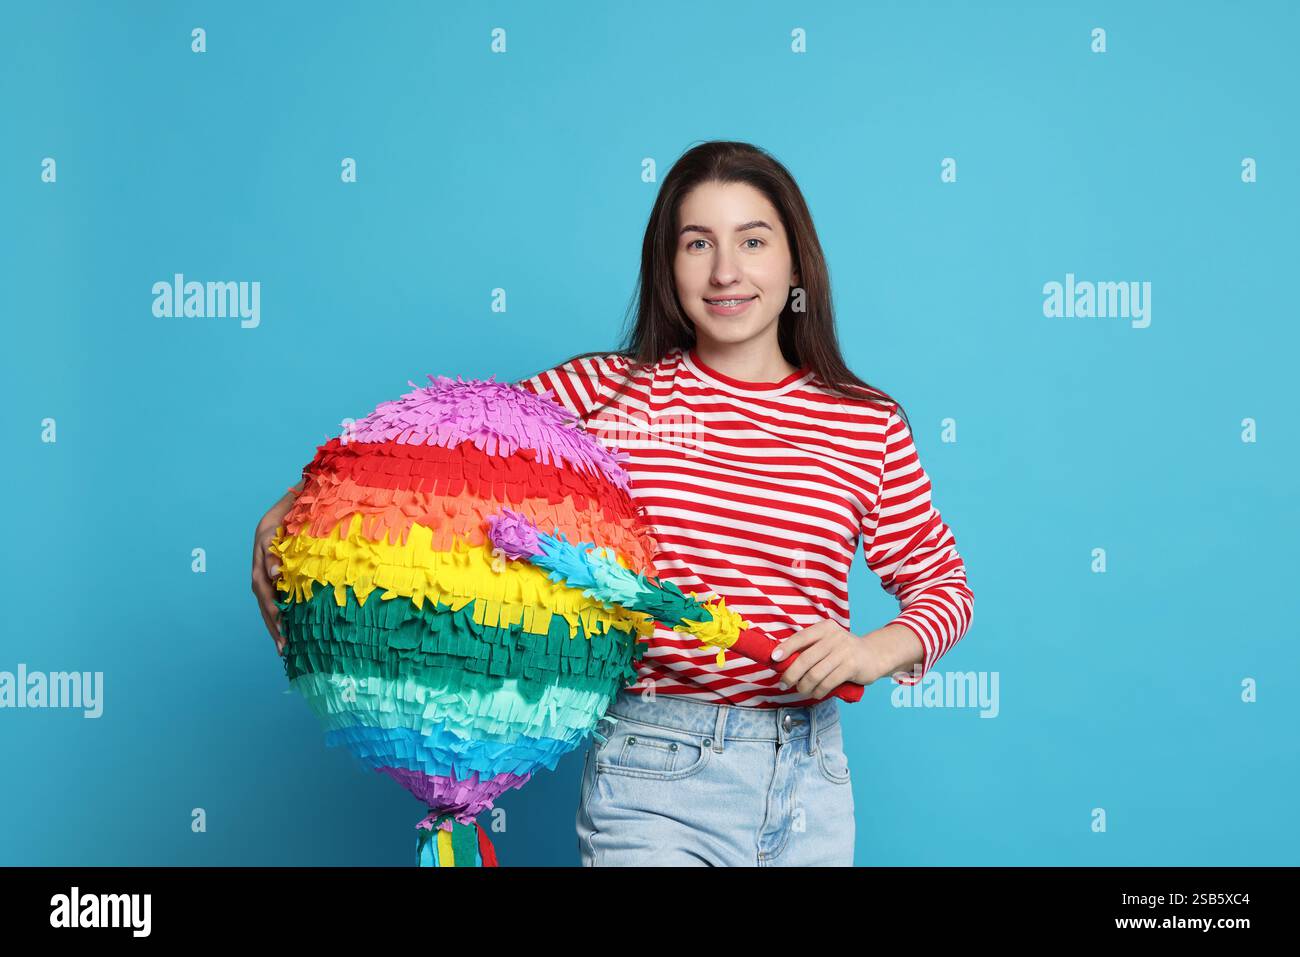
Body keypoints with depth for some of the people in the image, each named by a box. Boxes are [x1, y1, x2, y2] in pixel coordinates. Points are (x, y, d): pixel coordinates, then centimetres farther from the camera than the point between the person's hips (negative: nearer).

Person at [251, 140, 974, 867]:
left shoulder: (871, 426, 1)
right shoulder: (606, 392, -4)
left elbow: (941, 581, 8)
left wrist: (879, 650, -12)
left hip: (811, 778, 3)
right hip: (653, 777, -3)